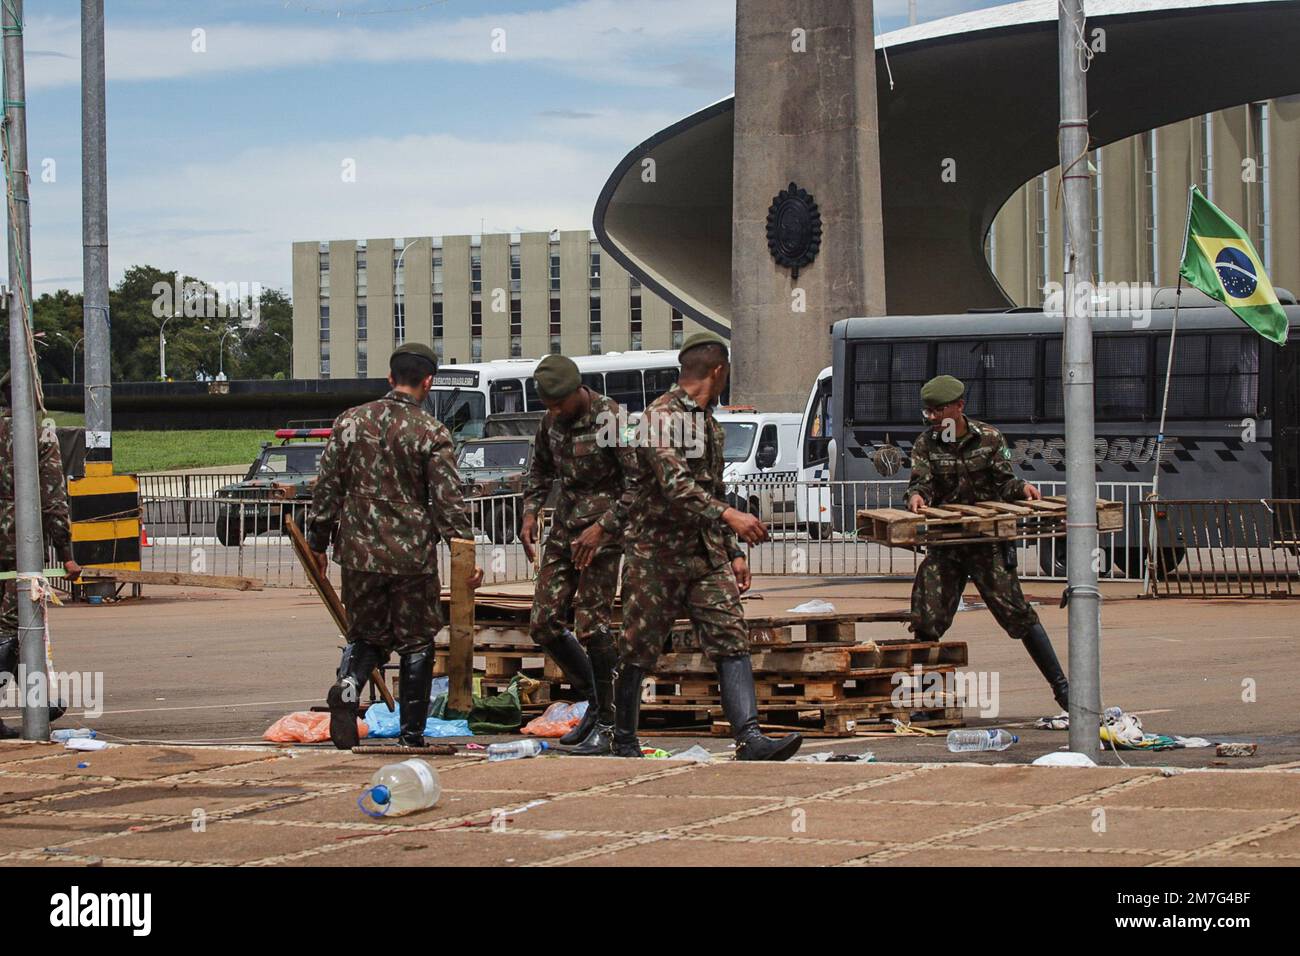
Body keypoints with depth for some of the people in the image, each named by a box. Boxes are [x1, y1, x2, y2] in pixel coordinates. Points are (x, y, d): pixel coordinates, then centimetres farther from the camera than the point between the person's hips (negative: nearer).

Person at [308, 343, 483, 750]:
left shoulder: (350, 422, 2)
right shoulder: (431, 432, -9)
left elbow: (326, 489, 6)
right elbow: (448, 500, -10)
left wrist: (318, 543, 14)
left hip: (359, 551, 3)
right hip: (414, 556, -3)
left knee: (366, 635, 17)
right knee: (416, 642, 9)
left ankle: (348, 685, -14)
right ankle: (412, 735, 11)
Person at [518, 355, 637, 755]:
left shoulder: (611, 419, -15)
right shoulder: (552, 421, 7)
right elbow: (540, 468, 23)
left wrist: (602, 527, -21)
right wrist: (530, 513, 8)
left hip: (602, 531, -7)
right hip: (564, 527, 7)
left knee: (591, 625, -12)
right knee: (543, 625, 4)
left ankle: (605, 725, -1)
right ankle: (593, 700, 22)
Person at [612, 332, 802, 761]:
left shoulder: (709, 423, 18)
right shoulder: (661, 416, -12)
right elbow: (674, 484, -25)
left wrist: (735, 551, 19)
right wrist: (729, 516, -34)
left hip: (706, 554, 8)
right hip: (657, 553, -8)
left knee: (731, 639, -7)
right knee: (639, 651, 1)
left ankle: (750, 740, -16)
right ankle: (624, 741, 14)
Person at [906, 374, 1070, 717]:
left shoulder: (989, 438, 2)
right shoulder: (925, 444, 4)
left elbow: (1003, 483, 2)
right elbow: (921, 482, -6)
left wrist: (1021, 488, -18)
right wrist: (917, 497, -28)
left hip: (989, 544, -2)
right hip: (945, 544, 2)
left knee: (1018, 613, -6)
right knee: (927, 619, -2)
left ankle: (1061, 687, 0)